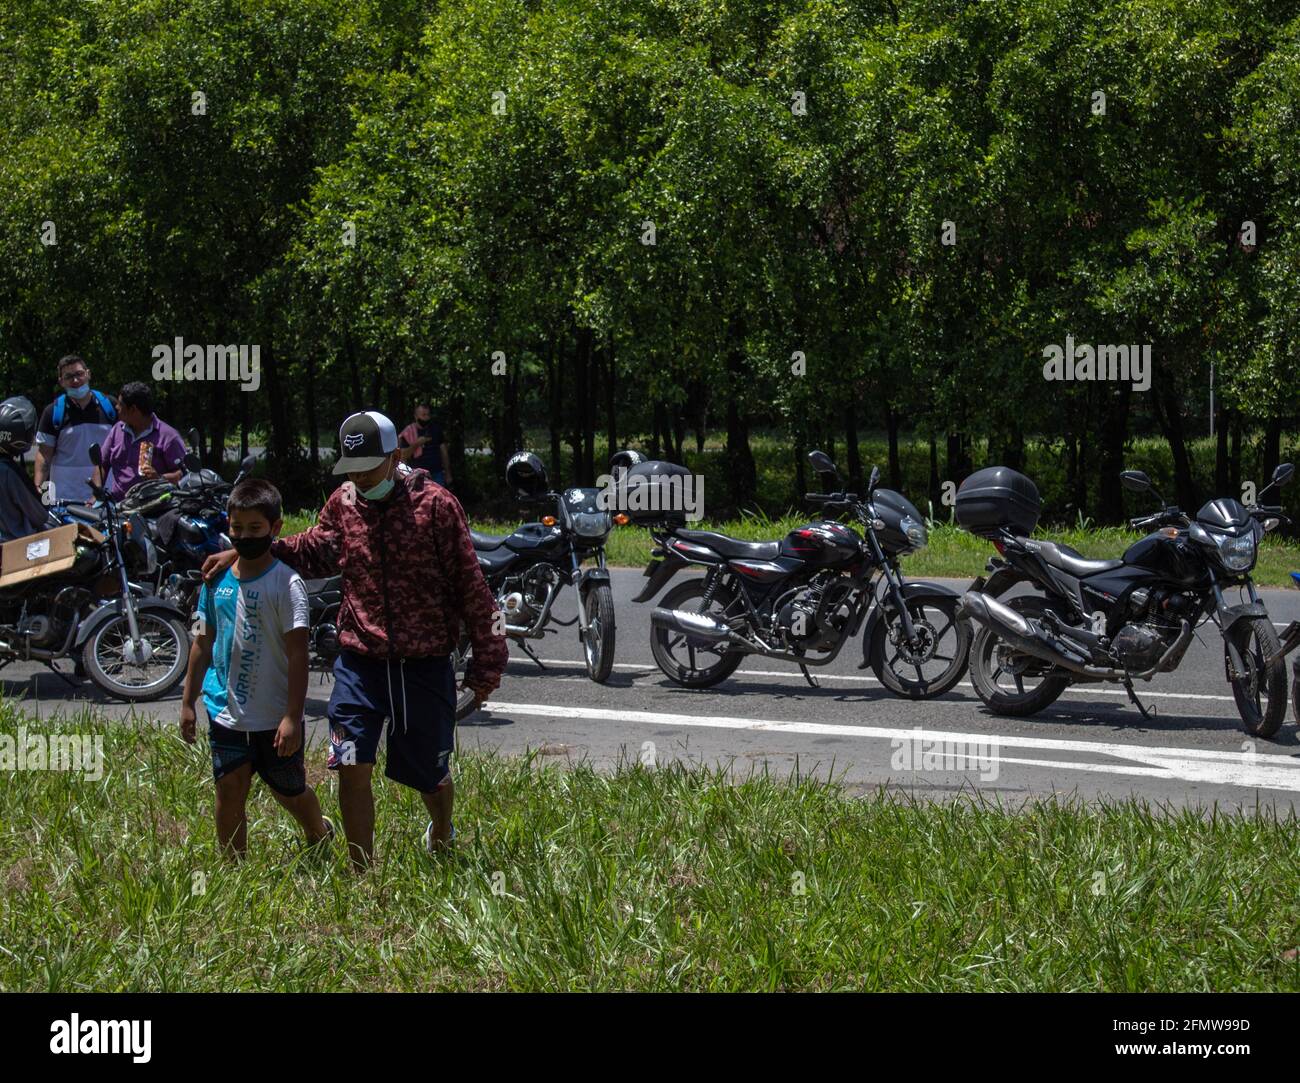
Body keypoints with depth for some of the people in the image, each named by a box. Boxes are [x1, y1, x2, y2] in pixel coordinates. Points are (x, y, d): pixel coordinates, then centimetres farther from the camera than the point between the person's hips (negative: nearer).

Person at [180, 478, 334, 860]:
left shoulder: (285, 583, -12)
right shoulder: (217, 580, 3)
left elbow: (297, 653, -14)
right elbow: (203, 643, 13)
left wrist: (293, 717, -18)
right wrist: (188, 702, 13)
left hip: (274, 717, -4)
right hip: (226, 711, 4)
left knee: (290, 792, 14)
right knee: (229, 793, 2)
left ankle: (319, 834, 42)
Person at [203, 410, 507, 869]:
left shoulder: (435, 505, -10)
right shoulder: (343, 504, 2)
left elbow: (470, 586, -6)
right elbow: (313, 551, 23)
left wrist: (486, 666, -5)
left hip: (425, 664, -2)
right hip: (360, 660, 2)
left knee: (429, 773, 12)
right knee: (352, 769, -9)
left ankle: (441, 834, 46)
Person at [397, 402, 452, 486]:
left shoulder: (436, 429, 8)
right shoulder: (408, 433, 0)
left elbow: (444, 452, 12)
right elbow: (403, 456, -3)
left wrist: (448, 473, 8)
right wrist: (416, 444, -16)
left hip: (437, 474, 2)